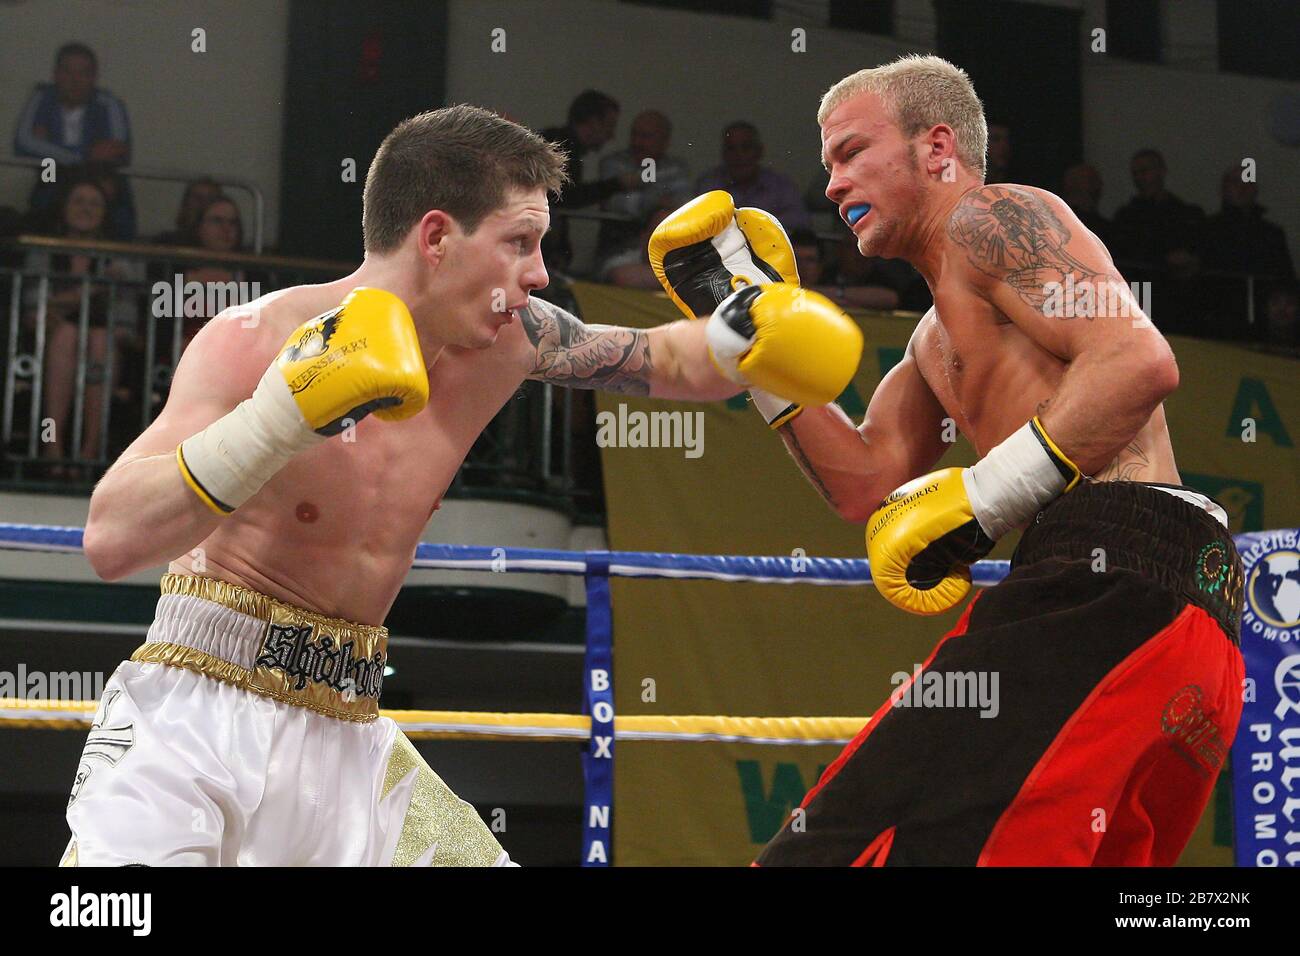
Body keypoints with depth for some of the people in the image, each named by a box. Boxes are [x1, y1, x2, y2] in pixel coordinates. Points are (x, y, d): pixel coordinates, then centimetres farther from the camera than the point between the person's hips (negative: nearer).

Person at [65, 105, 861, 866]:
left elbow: (670, 362, 17)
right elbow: (111, 540, -24)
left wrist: (745, 340, -6)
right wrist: (285, 413, -33)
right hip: (194, 720, -5)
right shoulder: (257, 339, -15)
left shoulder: (507, 342, 1)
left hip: (347, 731, 6)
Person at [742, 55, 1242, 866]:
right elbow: (867, 488, 22)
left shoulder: (994, 217, 1)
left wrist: (983, 497, -13)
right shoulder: (934, 342, 30)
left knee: (864, 840, -16)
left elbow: (1139, 360, -13)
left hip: (1116, 576, -11)